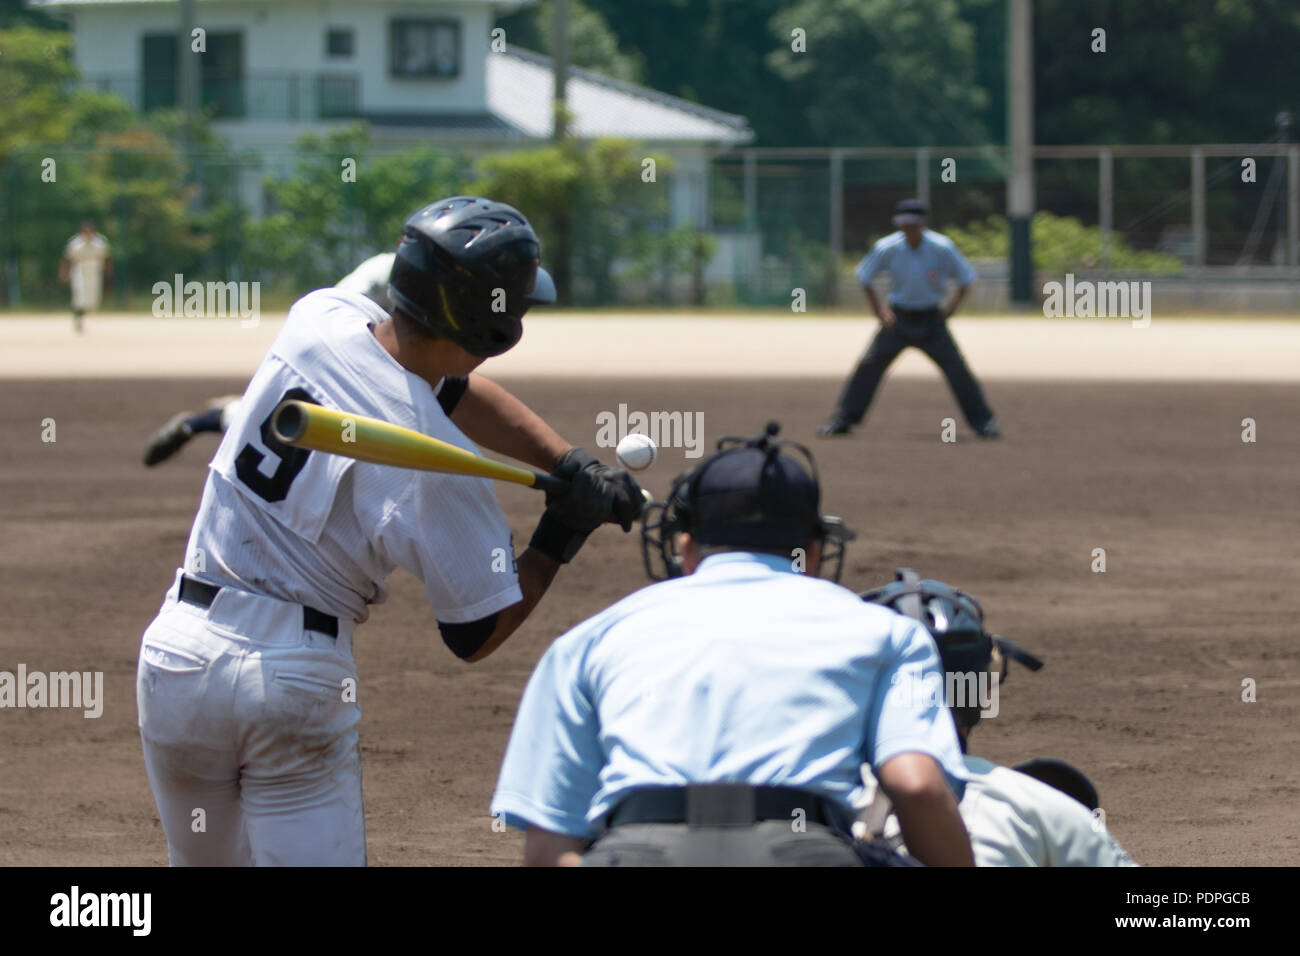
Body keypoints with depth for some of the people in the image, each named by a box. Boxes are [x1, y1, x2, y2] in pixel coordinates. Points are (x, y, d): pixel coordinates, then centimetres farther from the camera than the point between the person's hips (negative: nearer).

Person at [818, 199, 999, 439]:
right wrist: (878, 309, -3)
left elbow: (965, 279, -2)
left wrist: (952, 307, -10)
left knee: (955, 366, -10)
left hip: (931, 319, -1)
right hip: (898, 319, 1)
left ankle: (983, 421, 1)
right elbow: (864, 277, 3)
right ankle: (842, 420, 3)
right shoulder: (887, 248, -13)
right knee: (870, 364, -7)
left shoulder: (942, 248, -15)